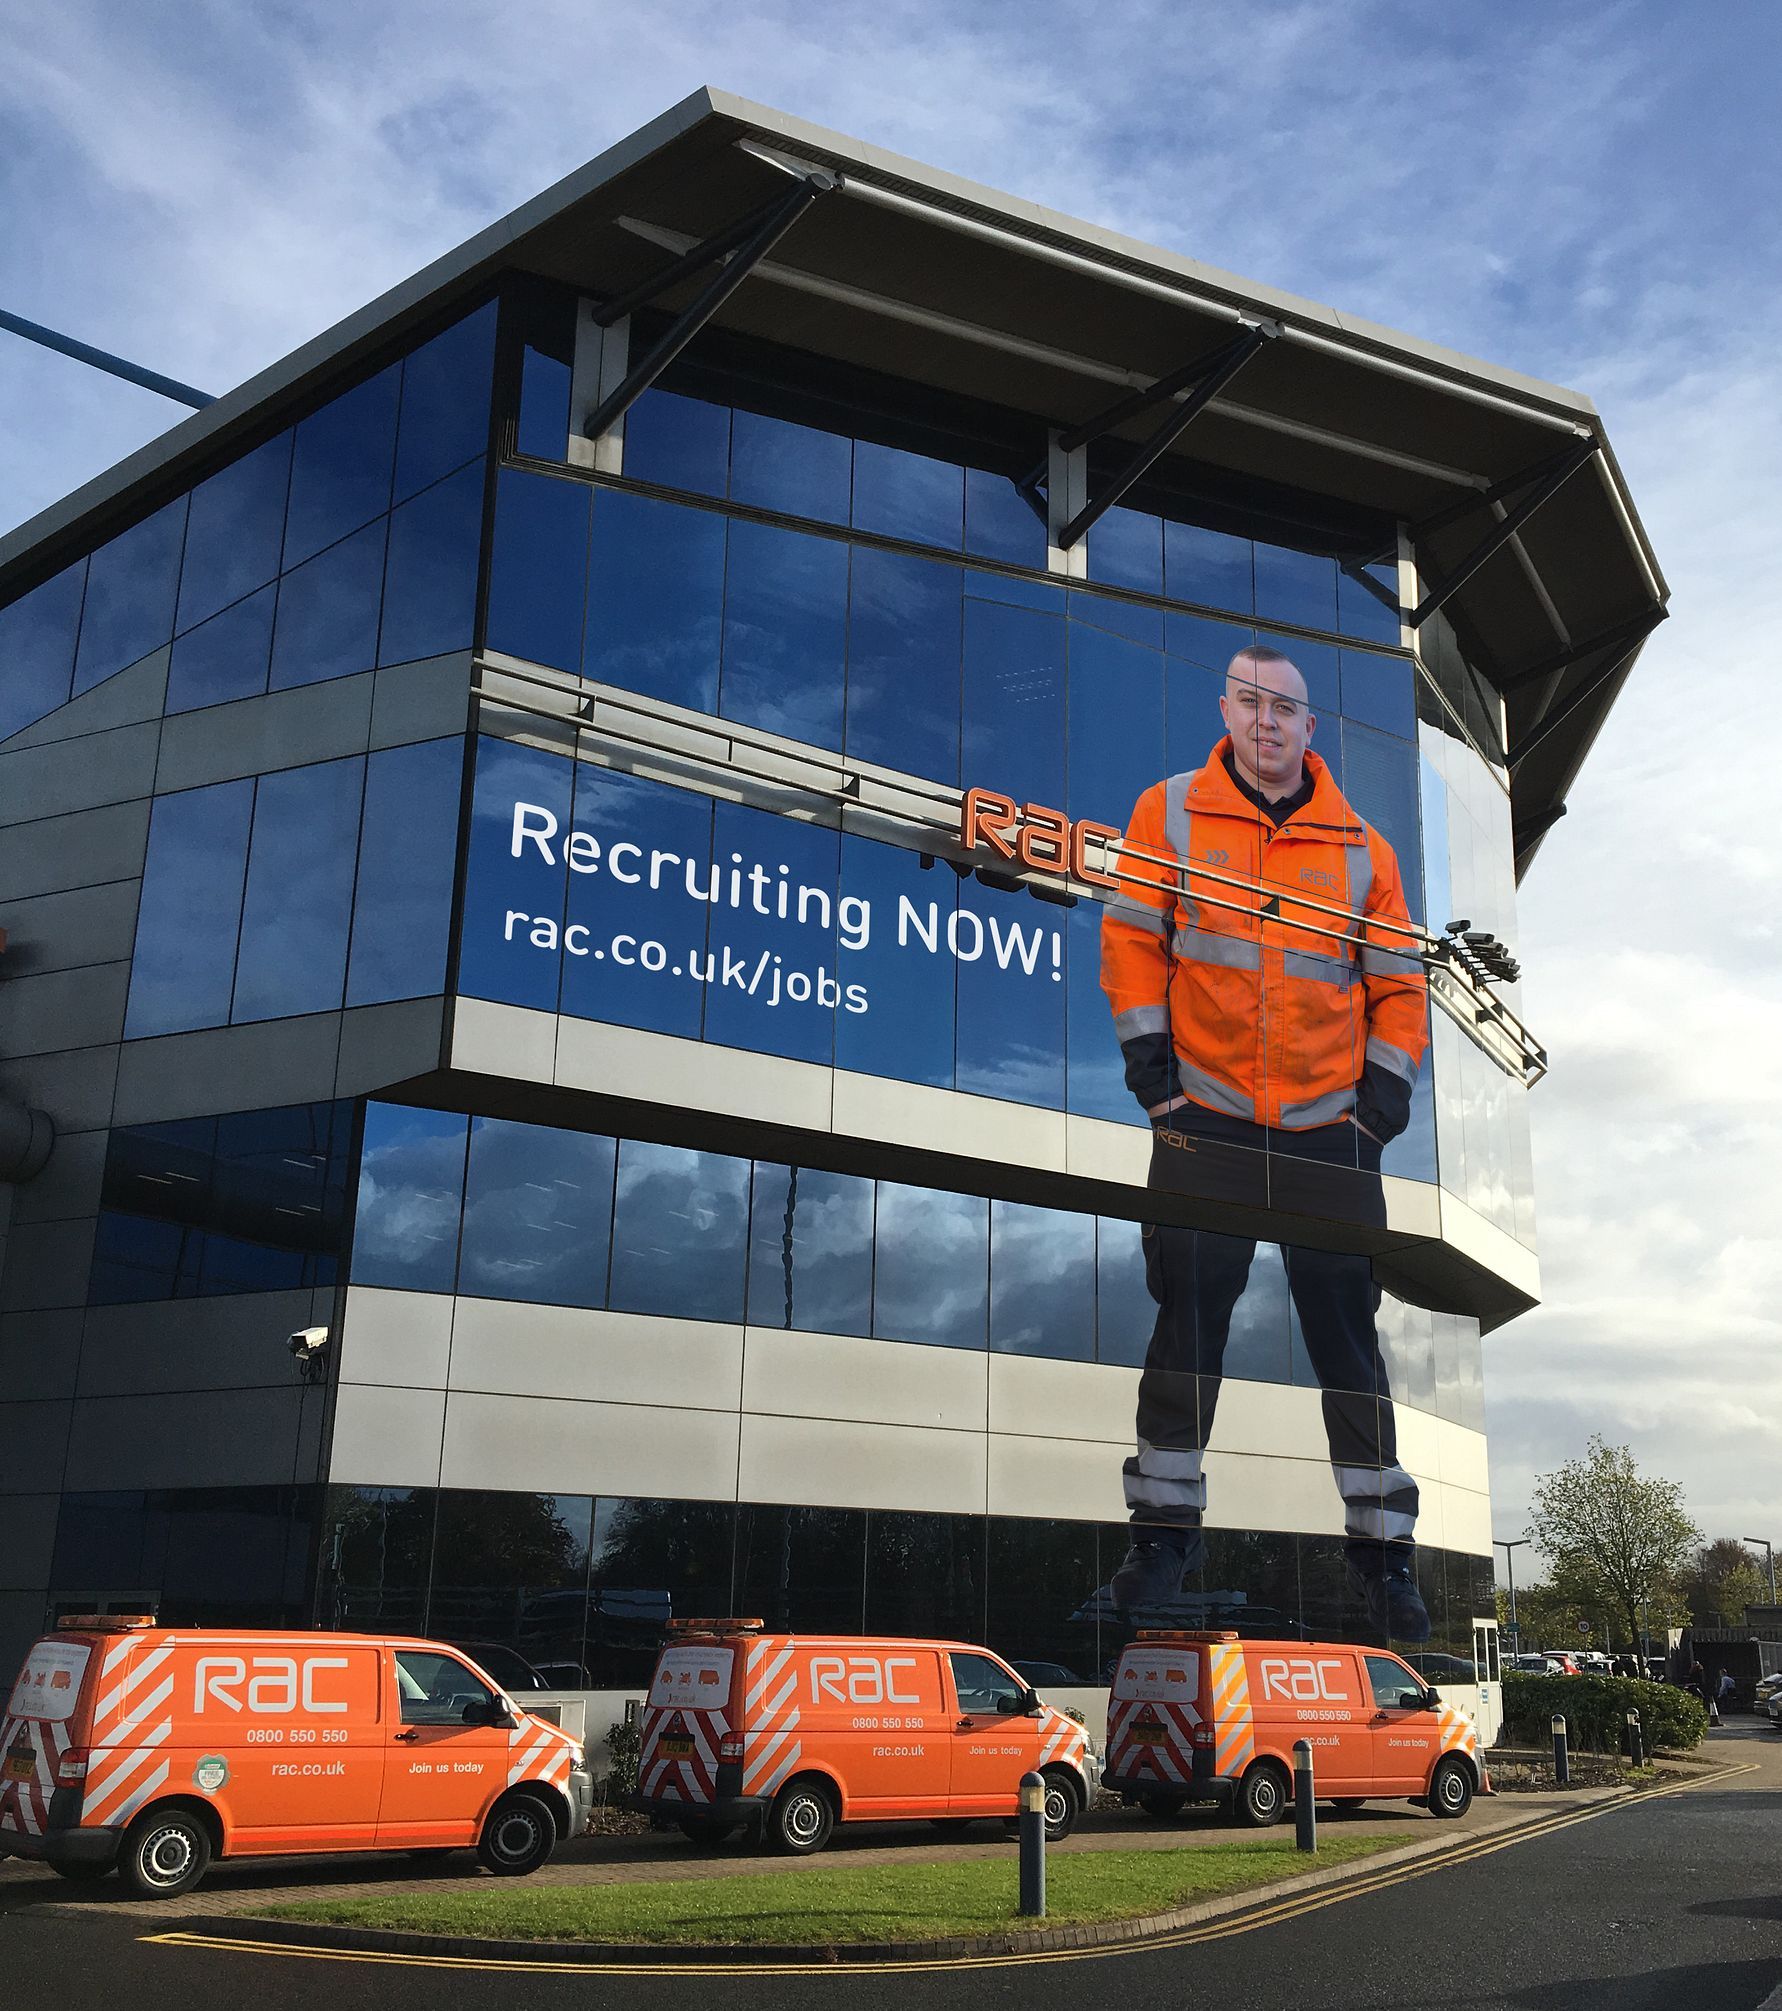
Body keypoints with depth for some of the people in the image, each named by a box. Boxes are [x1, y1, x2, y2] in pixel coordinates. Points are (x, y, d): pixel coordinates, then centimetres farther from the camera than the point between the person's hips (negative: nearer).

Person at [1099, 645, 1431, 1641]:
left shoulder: (1361, 848, 8)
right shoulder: (1171, 813, 4)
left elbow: (1399, 982, 10)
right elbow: (1132, 939, 3)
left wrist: (1388, 1090, 0)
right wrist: (1150, 1058, -4)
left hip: (1331, 1130, 1)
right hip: (1206, 1117, -1)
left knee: (1347, 1328, 2)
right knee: (1189, 1318, 1)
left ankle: (1382, 1541, 13)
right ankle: (1167, 1525, 14)